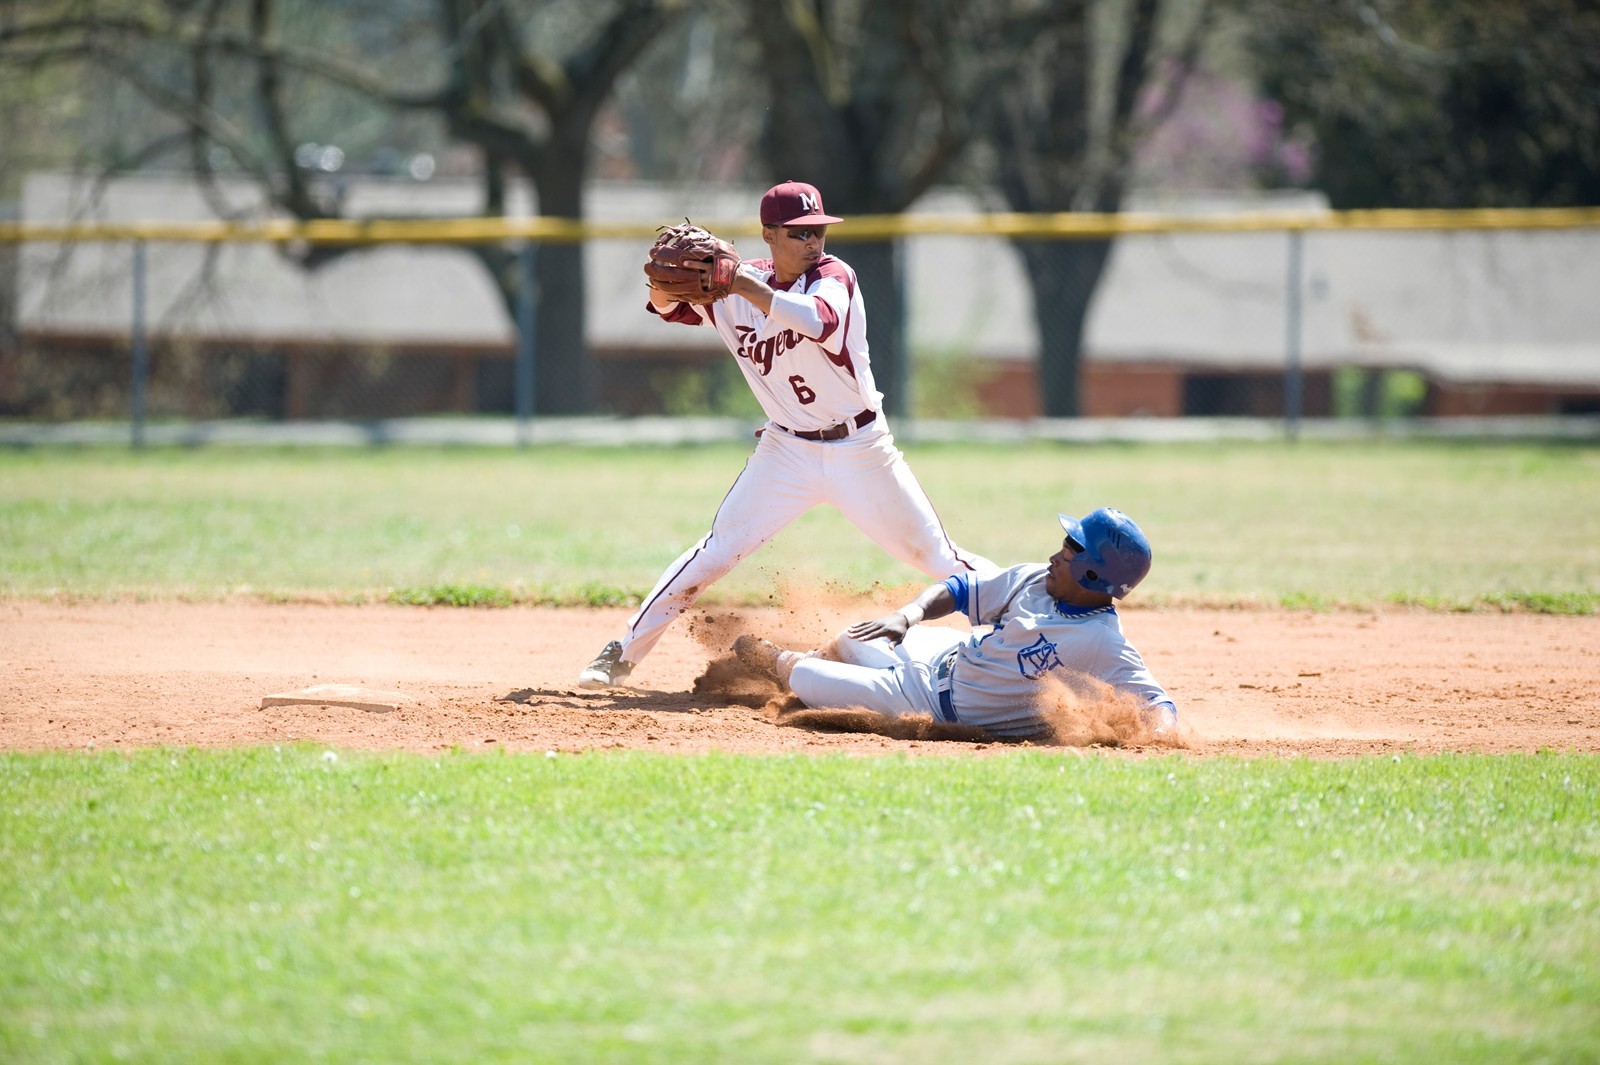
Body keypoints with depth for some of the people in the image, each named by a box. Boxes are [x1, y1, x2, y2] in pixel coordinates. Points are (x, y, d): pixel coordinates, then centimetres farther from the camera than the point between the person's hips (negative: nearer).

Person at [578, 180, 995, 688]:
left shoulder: (834, 277, -14)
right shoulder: (738, 285, -2)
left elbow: (820, 321, -36)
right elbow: (669, 307, 3)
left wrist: (745, 285, -43)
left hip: (861, 450, -2)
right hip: (788, 451, 2)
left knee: (937, 557, -2)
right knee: (715, 553, -4)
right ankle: (623, 653, 6)